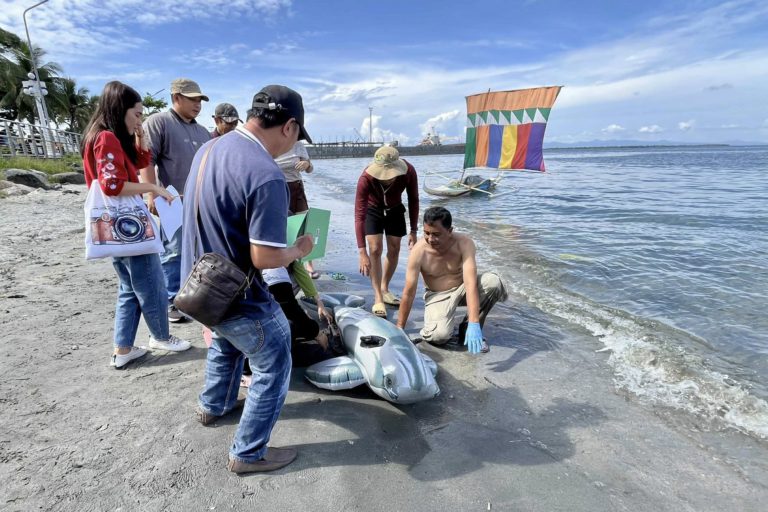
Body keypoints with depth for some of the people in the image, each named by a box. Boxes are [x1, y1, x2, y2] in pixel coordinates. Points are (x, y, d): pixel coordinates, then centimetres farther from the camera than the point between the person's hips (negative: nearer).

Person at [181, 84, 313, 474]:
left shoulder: (210, 148, 0)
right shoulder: (266, 176, -28)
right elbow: (264, 258, -28)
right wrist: (298, 250, -8)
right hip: (237, 297, -9)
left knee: (226, 344, 34)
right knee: (274, 368, 12)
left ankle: (212, 406, 56)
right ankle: (248, 453, 26)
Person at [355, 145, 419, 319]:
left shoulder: (409, 171, -33)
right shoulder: (366, 178, -39)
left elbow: (413, 200, -15)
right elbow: (359, 215, -39)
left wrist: (413, 231, -15)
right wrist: (362, 252, -43)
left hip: (395, 209, 3)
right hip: (372, 210, -3)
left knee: (394, 250, 6)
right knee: (375, 249, -14)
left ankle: (384, 289, 25)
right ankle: (378, 298, -7)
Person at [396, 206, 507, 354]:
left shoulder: (464, 244, -24)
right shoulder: (419, 251, -23)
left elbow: (471, 284, -33)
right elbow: (409, 292, -17)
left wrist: (473, 324, -43)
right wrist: (399, 329, -12)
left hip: (462, 289, 2)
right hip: (438, 296, -2)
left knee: (493, 281, -29)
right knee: (439, 336, -31)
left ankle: (468, 326, -7)